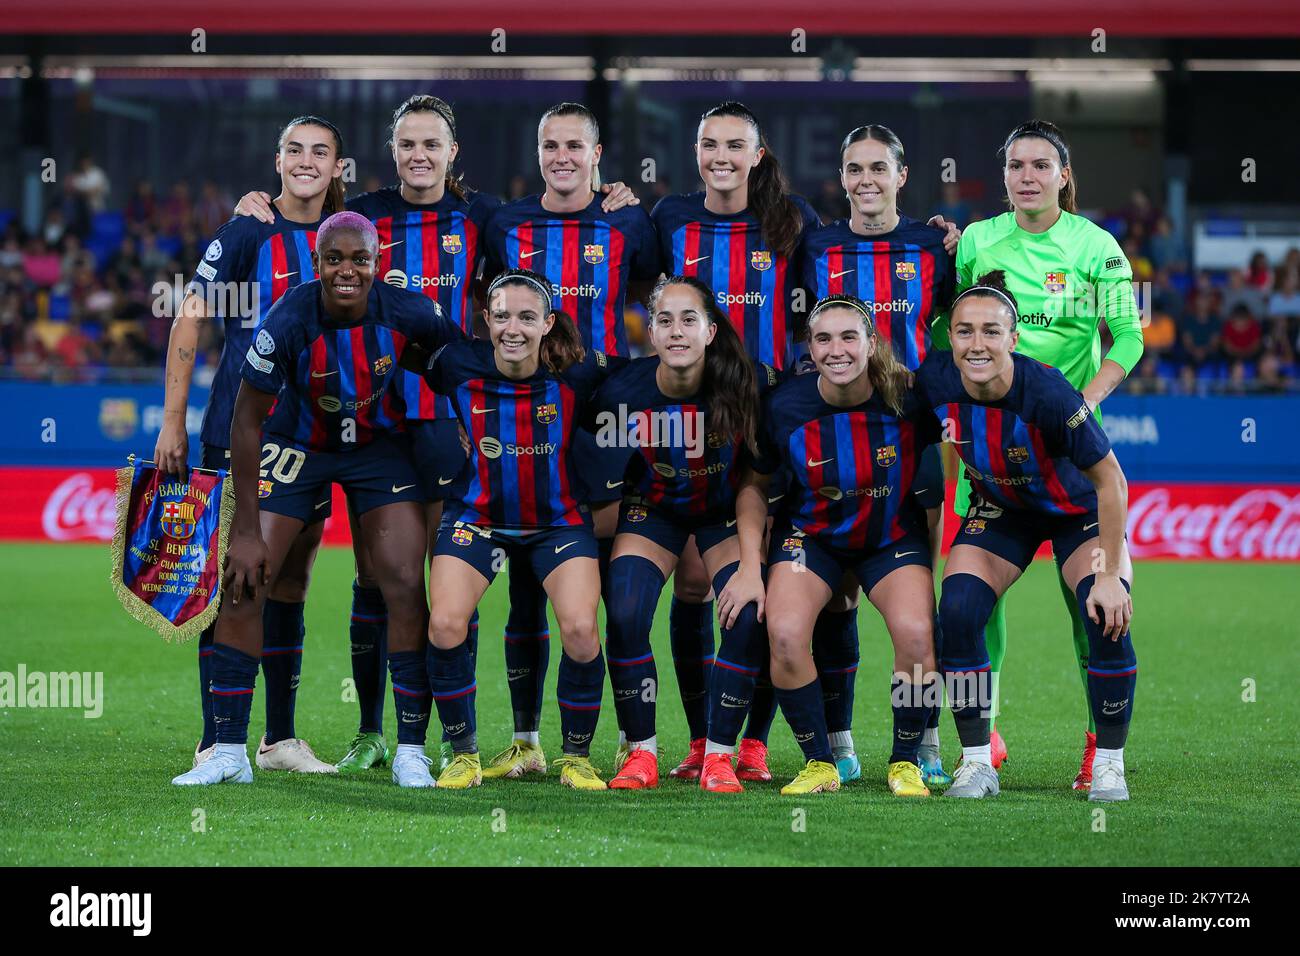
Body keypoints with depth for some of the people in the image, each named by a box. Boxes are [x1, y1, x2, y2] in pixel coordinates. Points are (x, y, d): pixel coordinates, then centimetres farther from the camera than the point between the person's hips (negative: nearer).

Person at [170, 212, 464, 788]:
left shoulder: (406, 313, -24)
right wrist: (246, 529, -17)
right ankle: (229, 751, 0)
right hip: (298, 447, -1)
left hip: (381, 446, 1)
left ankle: (410, 751, 1)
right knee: (244, 583, -9)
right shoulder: (288, 322, -28)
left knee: (406, 589, -10)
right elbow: (247, 422, -18)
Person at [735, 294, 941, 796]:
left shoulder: (908, 397, -20)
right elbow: (753, 485, -2)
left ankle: (905, 762, 0)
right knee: (785, 633, -24)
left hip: (894, 536, 0)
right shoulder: (784, 406, -17)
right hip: (811, 537, 1)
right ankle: (819, 764, -3)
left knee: (916, 633, -25)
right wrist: (750, 566, -10)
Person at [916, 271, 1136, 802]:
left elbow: (1109, 480, -25)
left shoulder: (1049, 394, -36)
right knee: (957, 613, -18)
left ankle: (1109, 763, -5)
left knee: (1108, 617, -24)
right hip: (999, 510, 3)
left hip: (1078, 510, -3)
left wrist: (1109, 574, -25)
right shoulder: (934, 382, -26)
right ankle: (977, 762, -4)